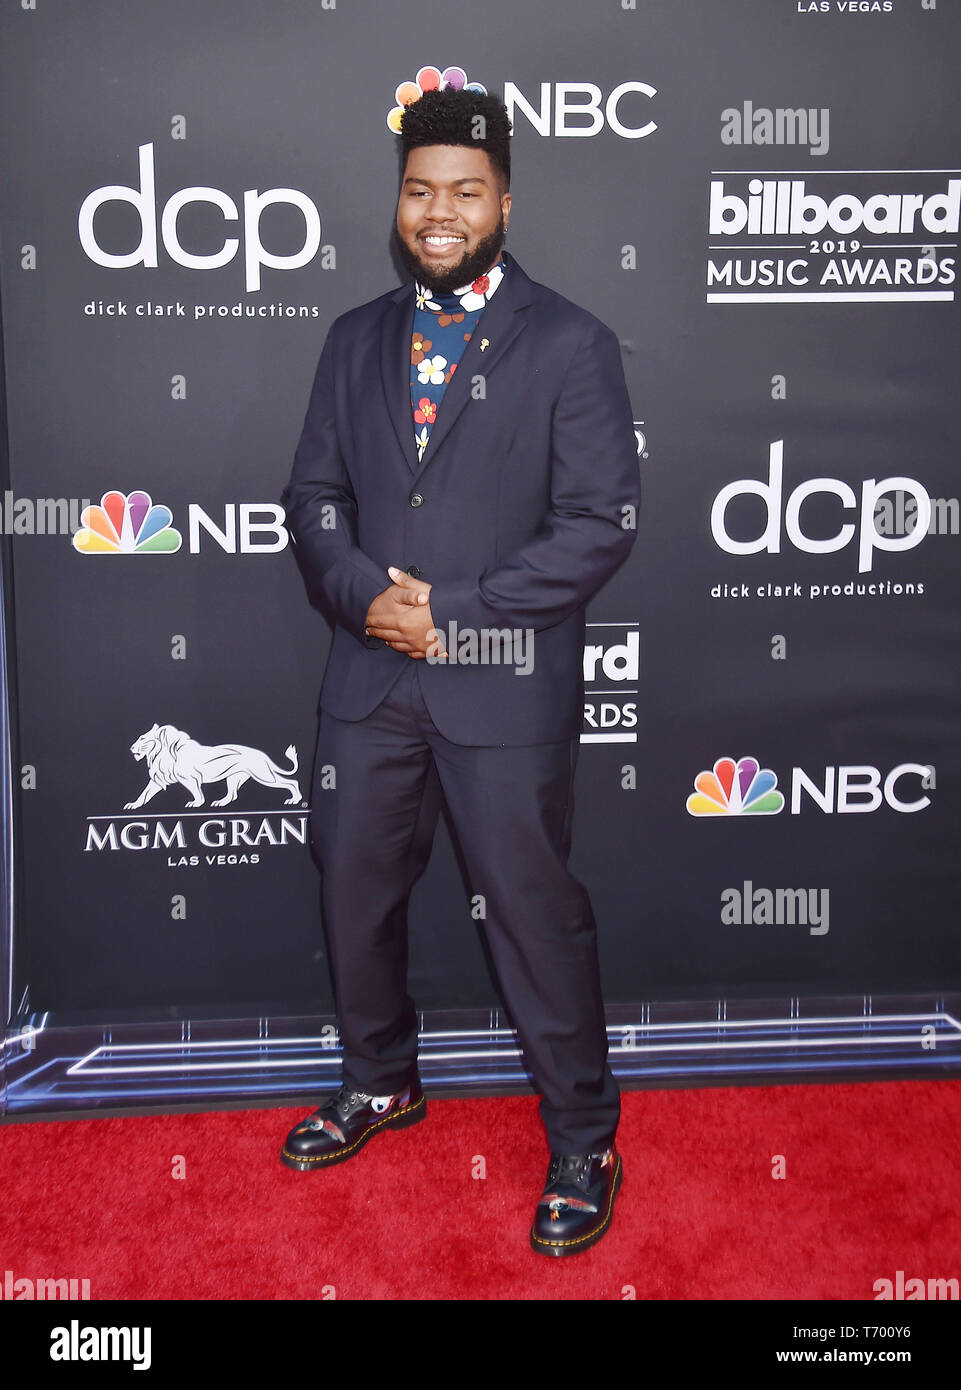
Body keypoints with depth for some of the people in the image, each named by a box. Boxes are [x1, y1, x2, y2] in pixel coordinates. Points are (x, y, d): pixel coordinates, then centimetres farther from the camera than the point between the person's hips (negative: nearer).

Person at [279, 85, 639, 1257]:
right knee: (354, 892, 16)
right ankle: (379, 1084, 42)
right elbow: (313, 493, 9)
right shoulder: (355, 340, 11)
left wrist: (457, 614, -16)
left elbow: (599, 521, -10)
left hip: (505, 687, -5)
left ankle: (583, 1147, 25)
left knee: (536, 915, 4)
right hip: (369, 678, 5)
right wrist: (364, 592, -11)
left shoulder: (570, 346, -4)